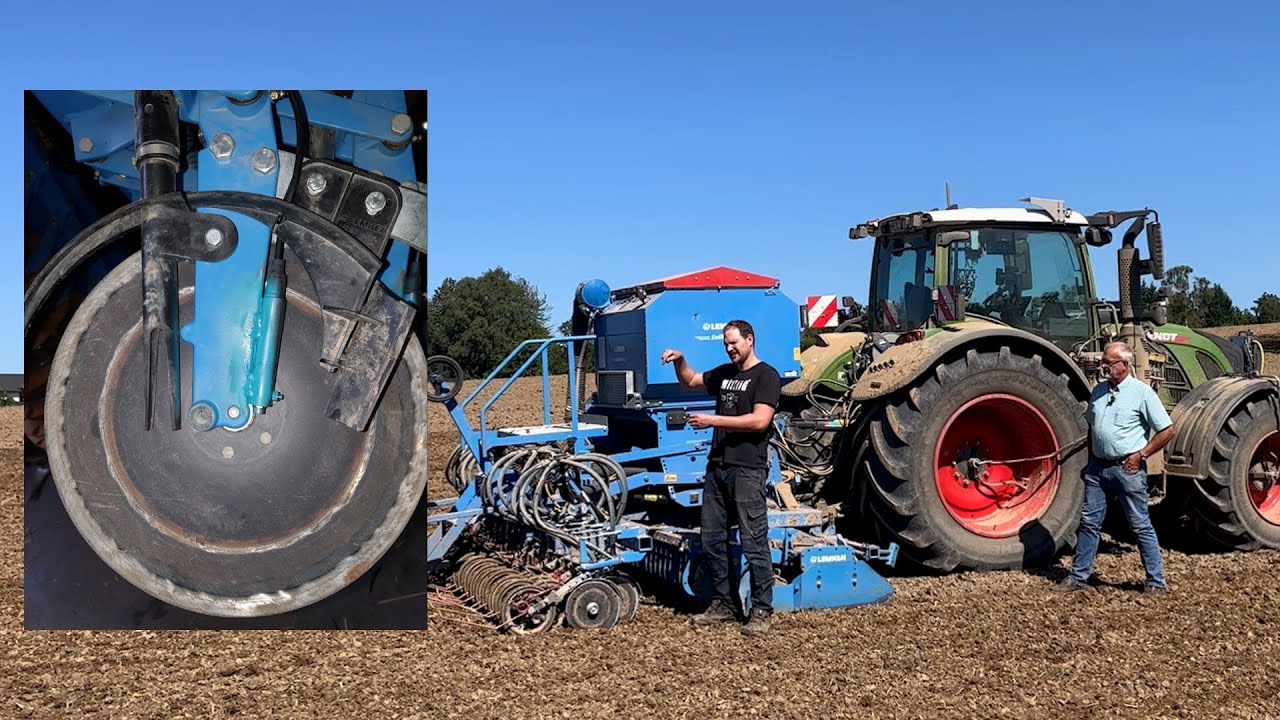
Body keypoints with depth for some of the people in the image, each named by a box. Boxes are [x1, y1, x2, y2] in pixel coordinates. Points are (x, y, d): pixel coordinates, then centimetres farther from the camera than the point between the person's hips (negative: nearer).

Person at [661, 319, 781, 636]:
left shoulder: (766, 375, -6)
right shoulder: (724, 373, 17)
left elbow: (759, 420, -17)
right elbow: (690, 381, 32)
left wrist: (712, 421, -16)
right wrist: (679, 361, 11)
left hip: (747, 470, -8)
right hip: (717, 467, 8)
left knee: (754, 543, -4)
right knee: (712, 540, 11)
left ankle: (762, 611, 4)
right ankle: (723, 604, 22)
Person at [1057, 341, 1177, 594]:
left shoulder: (1142, 392, -8)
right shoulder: (1099, 390, 10)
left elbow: (1168, 431, -8)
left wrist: (1141, 455, -11)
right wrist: (1090, 459, 14)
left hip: (1127, 468, -6)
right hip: (1098, 467, 6)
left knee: (1141, 525, 2)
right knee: (1089, 522, 8)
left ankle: (1157, 581, 12)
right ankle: (1078, 576, 15)